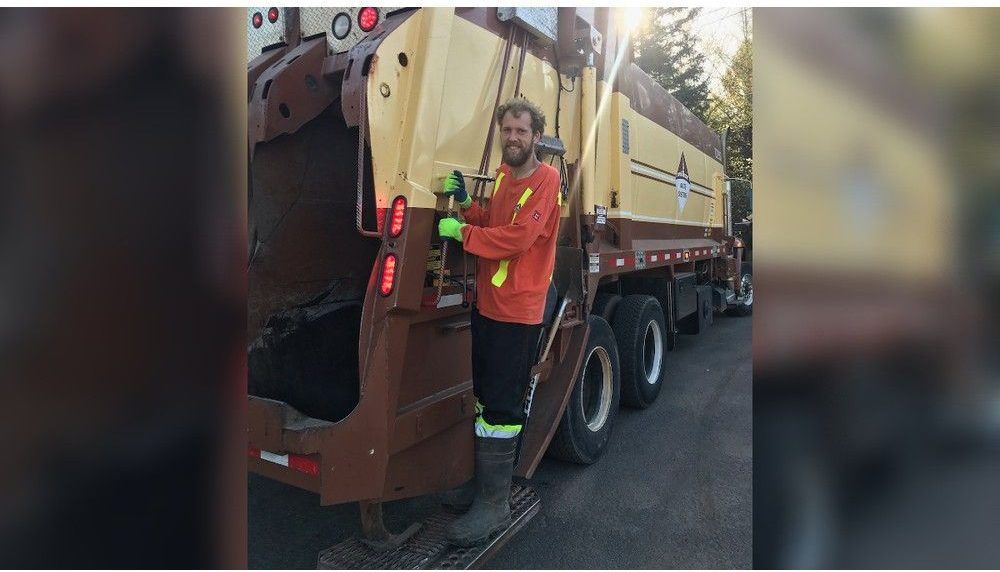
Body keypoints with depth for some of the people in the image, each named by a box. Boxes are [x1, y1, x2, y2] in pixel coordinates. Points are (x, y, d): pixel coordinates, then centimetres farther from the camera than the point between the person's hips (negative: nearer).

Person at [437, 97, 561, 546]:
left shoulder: (545, 179, -12)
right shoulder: (503, 175, 14)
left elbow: (517, 237, -21)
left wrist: (461, 232, -14)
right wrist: (465, 202, 1)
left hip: (518, 311, -8)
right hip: (486, 303, 9)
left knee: (501, 408, -2)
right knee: (485, 397, 18)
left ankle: (494, 503, 12)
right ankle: (484, 481, 35)